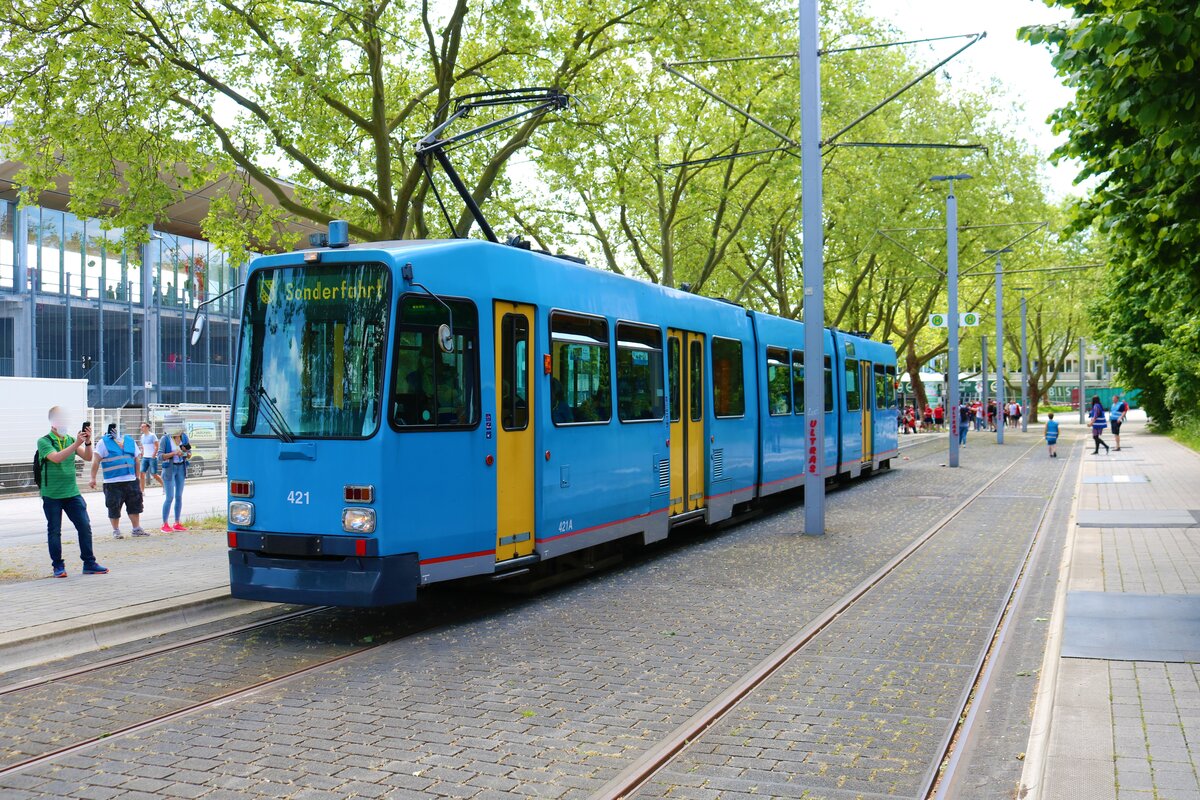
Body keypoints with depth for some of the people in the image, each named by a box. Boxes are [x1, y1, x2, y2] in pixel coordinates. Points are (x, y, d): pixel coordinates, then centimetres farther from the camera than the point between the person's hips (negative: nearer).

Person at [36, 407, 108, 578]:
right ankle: (58, 566, 13)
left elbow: (87, 457, 1)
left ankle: (89, 563, 7)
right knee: (54, 531, 4)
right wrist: (77, 444, -30)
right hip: (52, 495, -4)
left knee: (85, 527, 0)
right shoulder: (44, 442, -6)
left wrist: (88, 442, -17)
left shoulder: (71, 440, 9)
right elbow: (56, 458, -23)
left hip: (72, 492, 4)